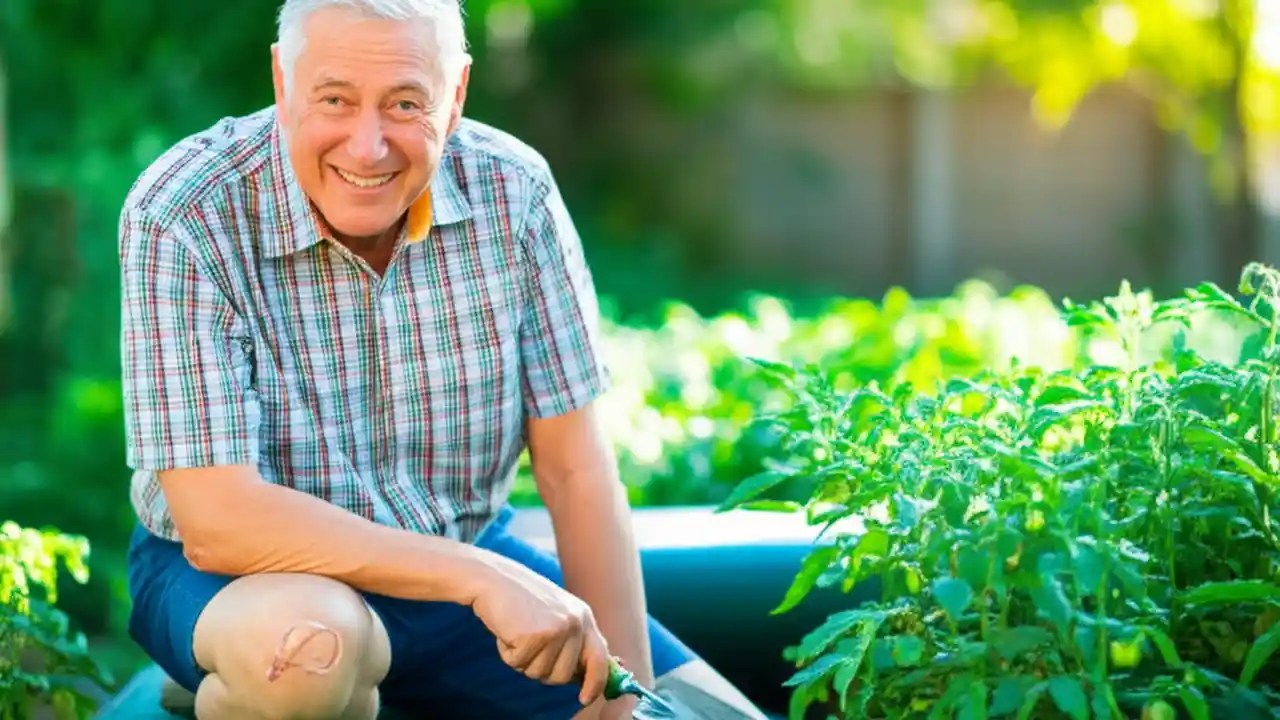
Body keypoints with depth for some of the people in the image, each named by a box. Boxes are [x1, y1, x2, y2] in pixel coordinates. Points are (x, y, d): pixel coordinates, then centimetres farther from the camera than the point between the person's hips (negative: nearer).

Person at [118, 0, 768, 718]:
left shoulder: (514, 192, -13)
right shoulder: (181, 219, -23)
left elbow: (577, 469, -8)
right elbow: (218, 520, -28)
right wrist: (482, 577, -33)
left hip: (464, 564, 5)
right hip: (246, 574, -4)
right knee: (314, 643, -39)